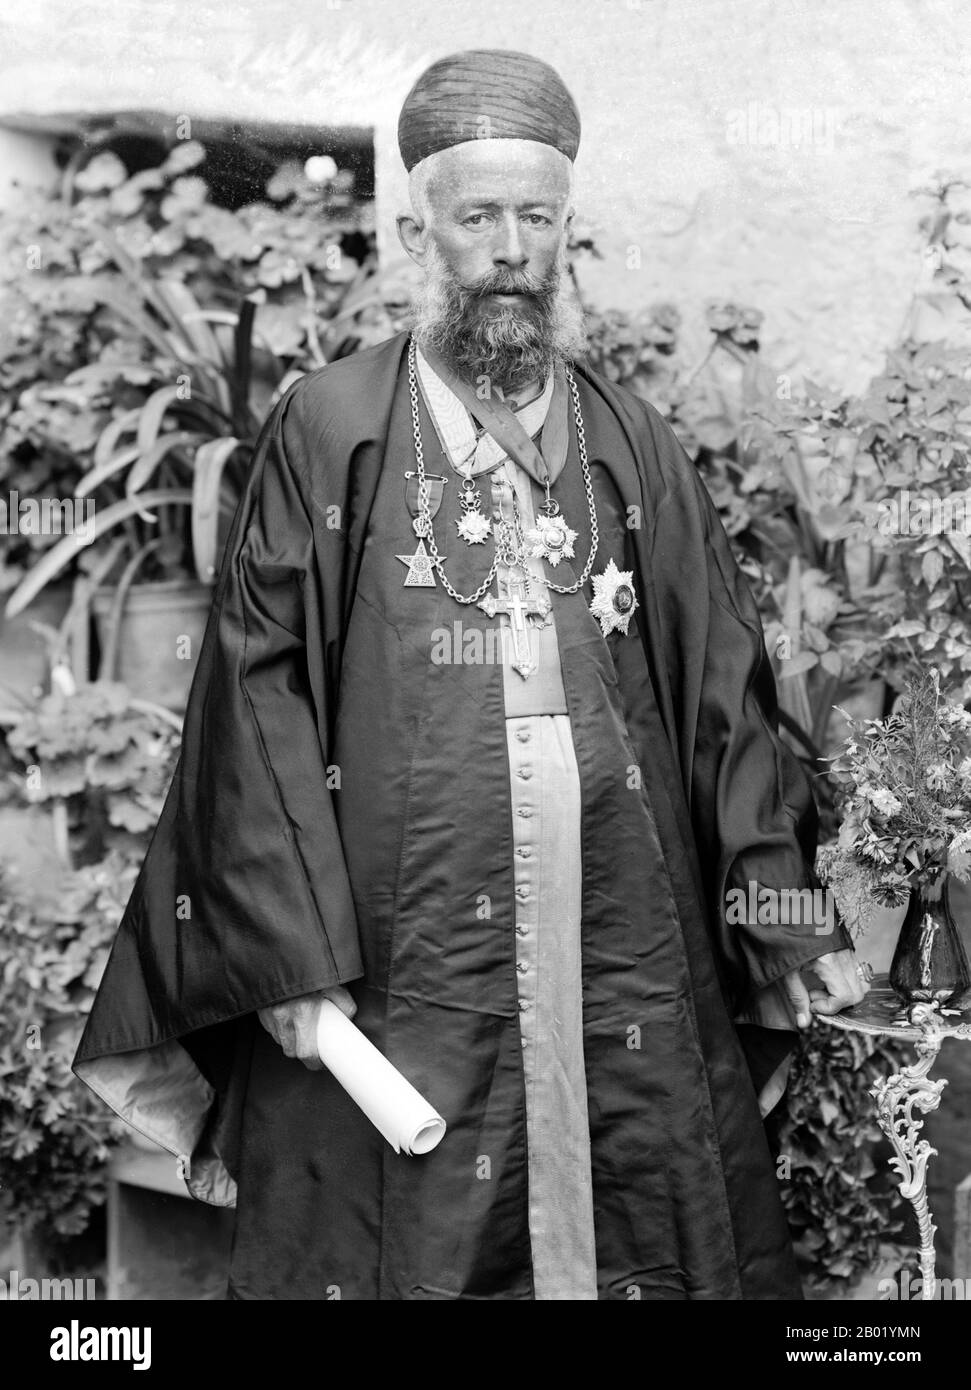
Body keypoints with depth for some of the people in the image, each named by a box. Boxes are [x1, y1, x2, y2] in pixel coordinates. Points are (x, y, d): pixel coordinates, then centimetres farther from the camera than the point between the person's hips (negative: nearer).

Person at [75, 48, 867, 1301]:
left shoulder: (634, 446, 11)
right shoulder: (327, 432, 2)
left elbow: (725, 696, 9)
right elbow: (257, 692, -3)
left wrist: (787, 921, 2)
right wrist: (289, 952, -11)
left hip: (630, 971, 3)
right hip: (399, 971, -3)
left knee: (652, 1252, 6)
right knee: (405, 1253, 3)